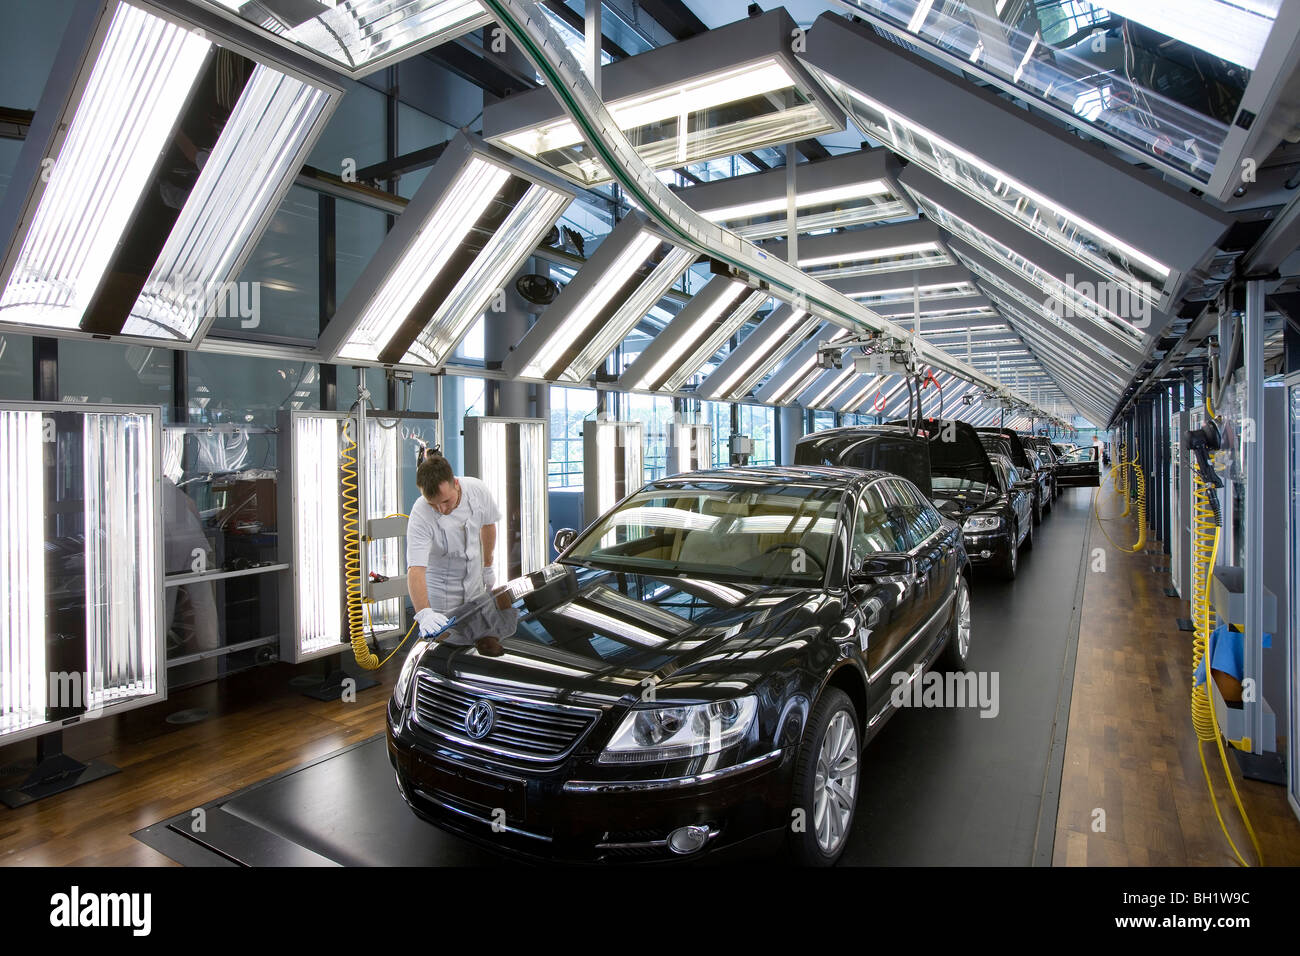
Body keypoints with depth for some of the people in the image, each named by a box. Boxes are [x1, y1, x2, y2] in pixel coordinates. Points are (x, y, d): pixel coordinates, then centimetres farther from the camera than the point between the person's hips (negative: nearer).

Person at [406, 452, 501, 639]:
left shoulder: (477, 490, -18)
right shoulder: (420, 515, -31)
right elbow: (415, 569, -39)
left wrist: (488, 566, 12)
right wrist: (423, 613, -54)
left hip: (474, 582, 4)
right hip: (440, 591, -4)